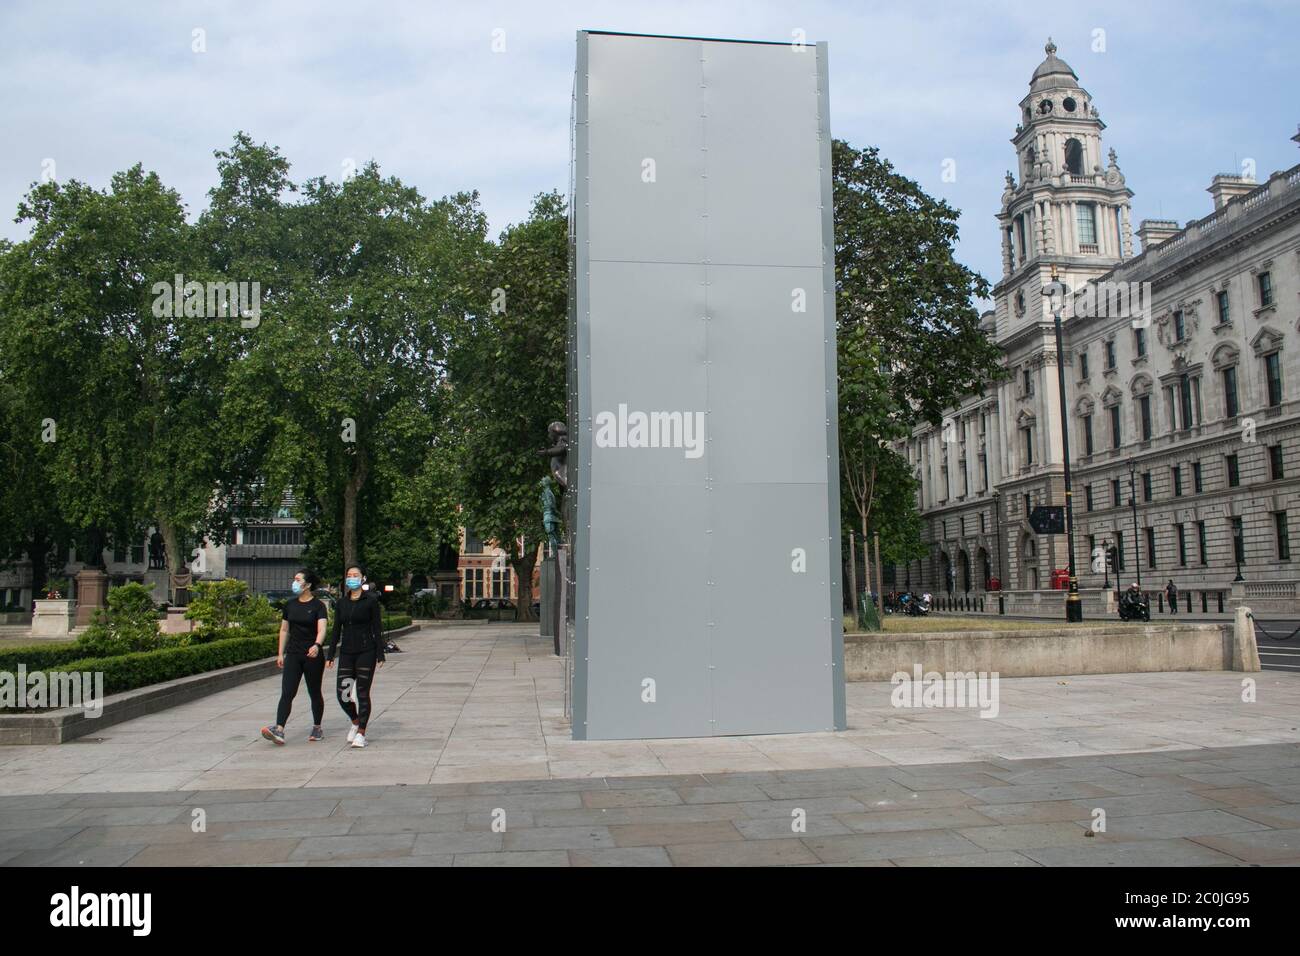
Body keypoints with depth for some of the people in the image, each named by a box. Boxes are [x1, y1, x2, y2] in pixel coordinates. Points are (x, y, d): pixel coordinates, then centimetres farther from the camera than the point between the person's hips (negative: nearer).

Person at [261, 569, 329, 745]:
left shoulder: (318, 605, -7)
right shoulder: (289, 605, 8)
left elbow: (322, 629, -20)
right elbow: (284, 630, 16)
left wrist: (317, 645, -38)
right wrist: (281, 654, 12)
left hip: (313, 656, -4)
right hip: (293, 655, 4)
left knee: (315, 693, 8)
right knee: (287, 693, -9)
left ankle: (317, 729, 22)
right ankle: (279, 730, -18)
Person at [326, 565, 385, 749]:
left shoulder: (370, 601, -3)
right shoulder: (341, 604, 10)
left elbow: (377, 629, -4)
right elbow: (336, 631, 11)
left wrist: (380, 655, -9)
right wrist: (330, 655, 6)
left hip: (366, 652, -4)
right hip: (346, 653, 4)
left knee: (362, 693, -1)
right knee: (342, 694, 1)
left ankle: (361, 733, 9)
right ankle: (356, 723, 27)